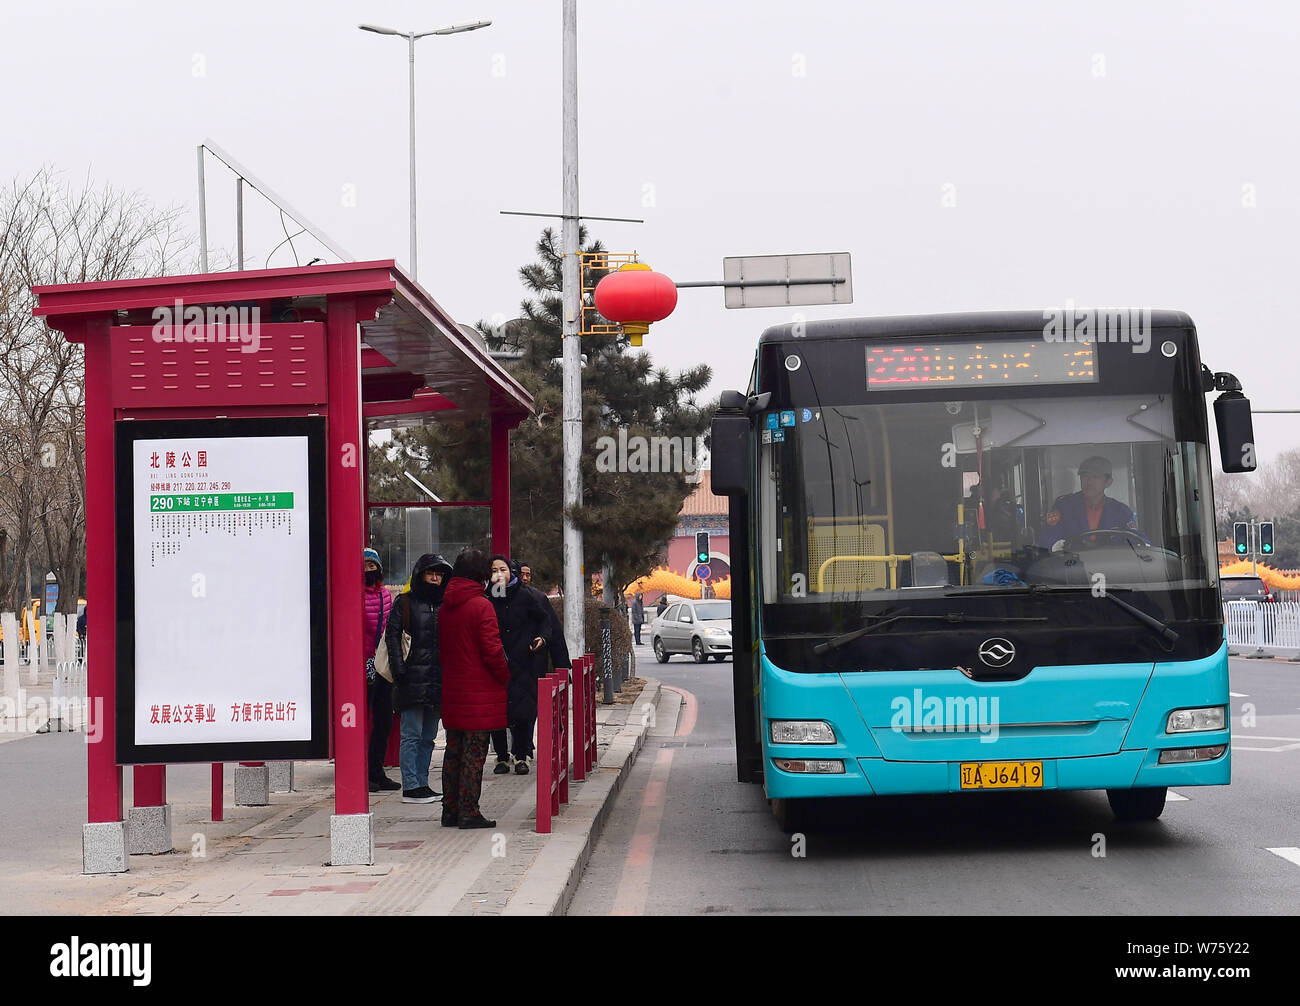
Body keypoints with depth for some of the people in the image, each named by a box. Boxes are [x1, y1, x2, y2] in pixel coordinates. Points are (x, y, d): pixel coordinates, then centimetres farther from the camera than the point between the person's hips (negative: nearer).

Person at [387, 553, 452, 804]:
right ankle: (410, 786, -3)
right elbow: (392, 636, -5)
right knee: (412, 734, -5)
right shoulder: (405, 603, -1)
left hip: (438, 678, 6)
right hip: (413, 678, -6)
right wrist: (399, 669, -14)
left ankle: (422, 783, 17)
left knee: (428, 735, 10)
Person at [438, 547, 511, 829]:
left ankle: (450, 810, 17)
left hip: (452, 690, 7)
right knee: (474, 753, -3)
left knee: (454, 751, 13)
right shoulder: (481, 605, -13)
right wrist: (505, 678, -2)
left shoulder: (445, 607, 8)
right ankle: (468, 813, -3)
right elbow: (492, 650, -15)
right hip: (479, 692, -7)